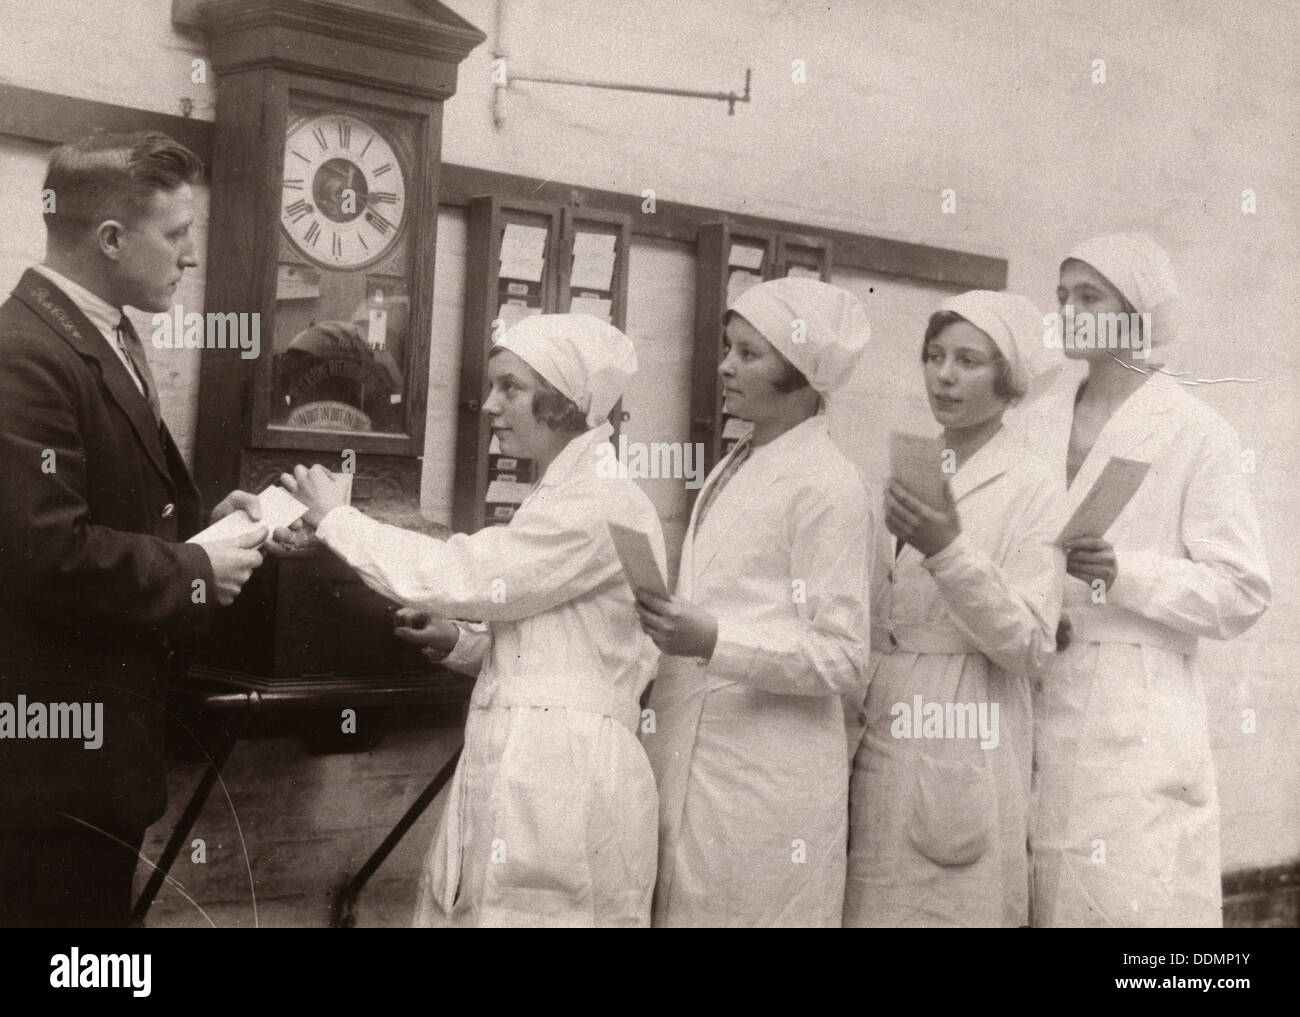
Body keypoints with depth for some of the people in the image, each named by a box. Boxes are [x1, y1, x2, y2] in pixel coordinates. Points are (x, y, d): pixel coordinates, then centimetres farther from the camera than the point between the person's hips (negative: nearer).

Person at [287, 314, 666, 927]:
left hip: (558, 773, -9)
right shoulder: (564, 497, 20)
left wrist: (336, 520, -5)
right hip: (518, 767, 9)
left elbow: (464, 575, -15)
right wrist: (460, 642, 8)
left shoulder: (603, 502, -12)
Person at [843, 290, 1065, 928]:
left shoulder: (1033, 489, -4)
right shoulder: (907, 474, 12)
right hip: (873, 751, 5)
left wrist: (950, 550, -23)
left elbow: (1029, 648, -12)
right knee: (870, 910, 3)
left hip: (958, 757, -5)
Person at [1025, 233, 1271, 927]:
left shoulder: (1194, 432, -3)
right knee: (1054, 897, 4)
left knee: (1137, 898, -7)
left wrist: (1125, 573, -19)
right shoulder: (1042, 425, 12)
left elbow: (1241, 592, -5)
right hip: (1037, 710, 5)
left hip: (1136, 720, -4)